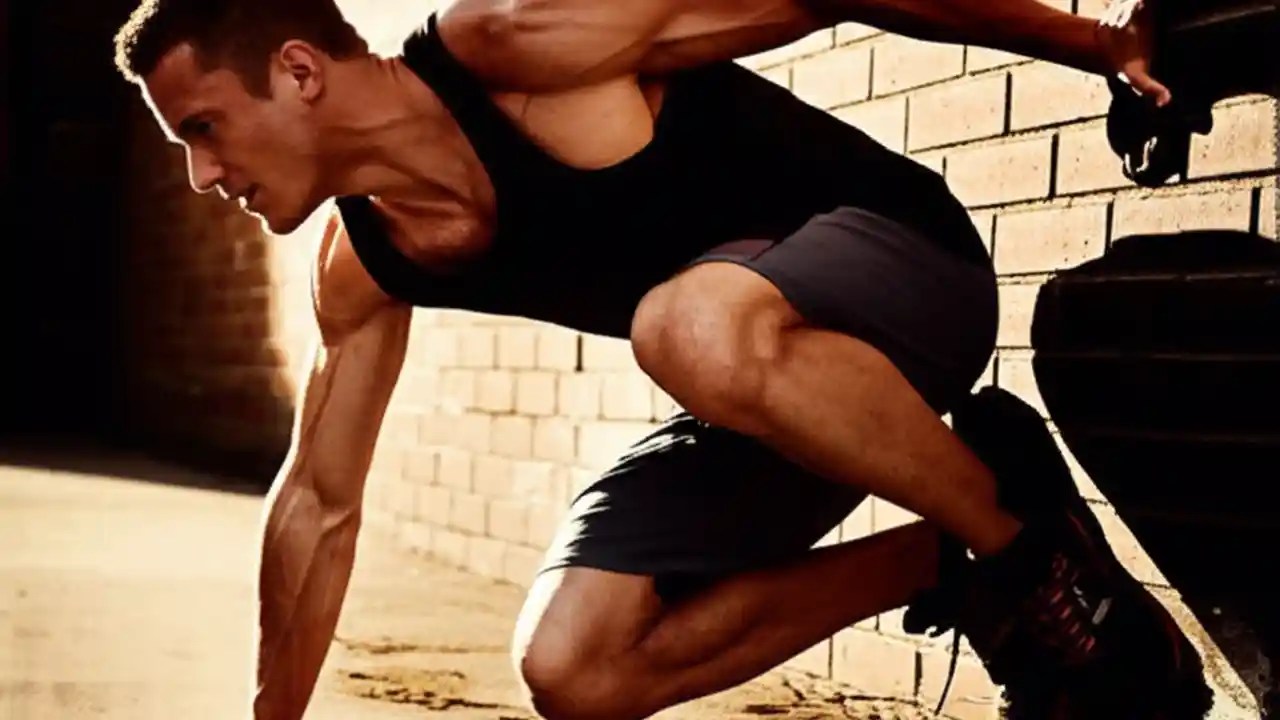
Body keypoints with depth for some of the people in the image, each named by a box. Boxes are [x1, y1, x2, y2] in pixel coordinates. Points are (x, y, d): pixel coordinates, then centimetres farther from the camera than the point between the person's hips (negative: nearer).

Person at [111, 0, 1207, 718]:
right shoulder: (362, 269, 0)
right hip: (768, 387, 8)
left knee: (693, 328, -41)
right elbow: (318, 504, 11)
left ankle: (1038, 558, -19)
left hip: (908, 258, -7)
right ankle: (945, 570, 4)